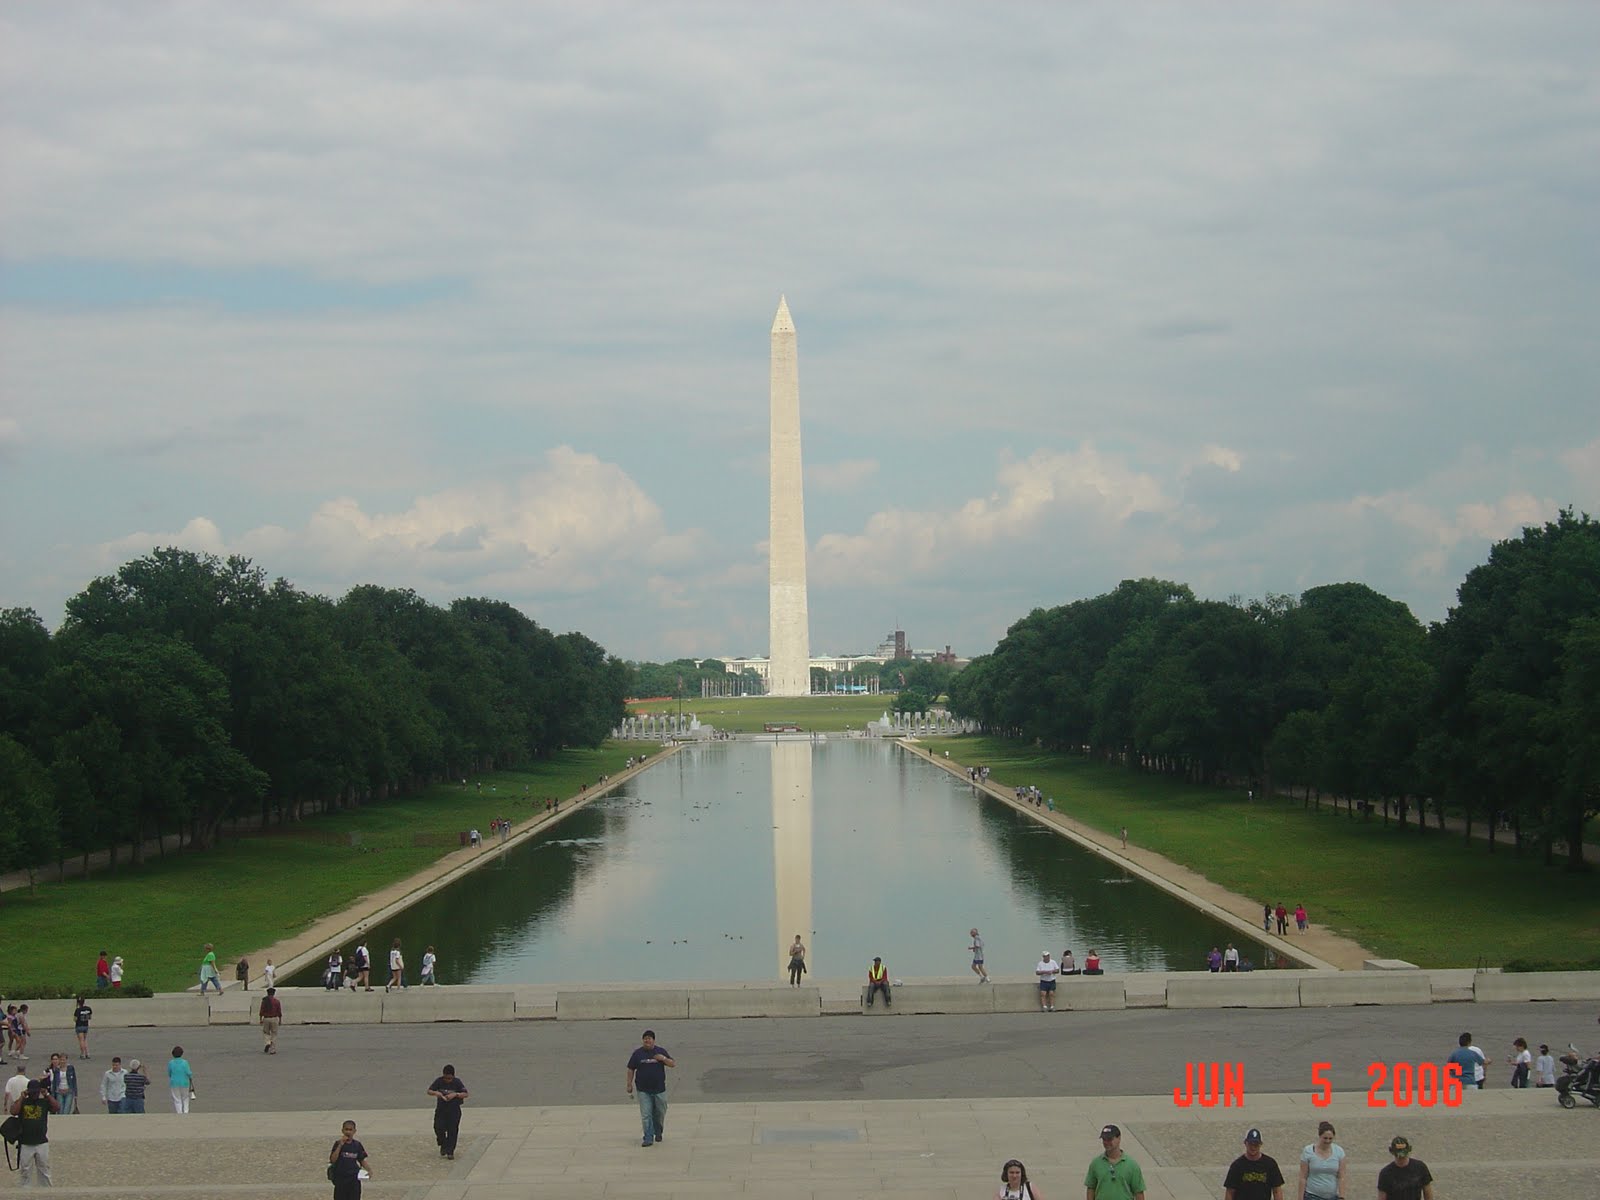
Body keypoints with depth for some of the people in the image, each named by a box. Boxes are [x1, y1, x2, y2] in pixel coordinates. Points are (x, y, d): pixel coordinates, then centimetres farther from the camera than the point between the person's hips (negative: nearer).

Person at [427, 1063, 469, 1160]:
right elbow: (429, 1091, -3)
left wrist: (455, 1094, -28)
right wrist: (436, 1093, -25)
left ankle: (450, 1152, 6)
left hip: (454, 1110, -1)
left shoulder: (457, 1082, -9)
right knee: (439, 1128, -9)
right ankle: (443, 1146, 16)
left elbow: (465, 1094, -12)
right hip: (441, 1109, 1)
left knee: (452, 1130, -3)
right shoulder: (439, 1081, -5)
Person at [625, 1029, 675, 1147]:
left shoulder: (661, 1051, 3)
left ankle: (658, 1133, 34)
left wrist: (664, 1059, -16)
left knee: (660, 1113, 11)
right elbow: (631, 1070, 7)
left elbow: (673, 1064, 2)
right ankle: (648, 1138, -6)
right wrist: (629, 1085, 2)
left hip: (659, 1089, 1)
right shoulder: (637, 1053, 2)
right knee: (646, 1115, -7)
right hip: (643, 1090, -1)